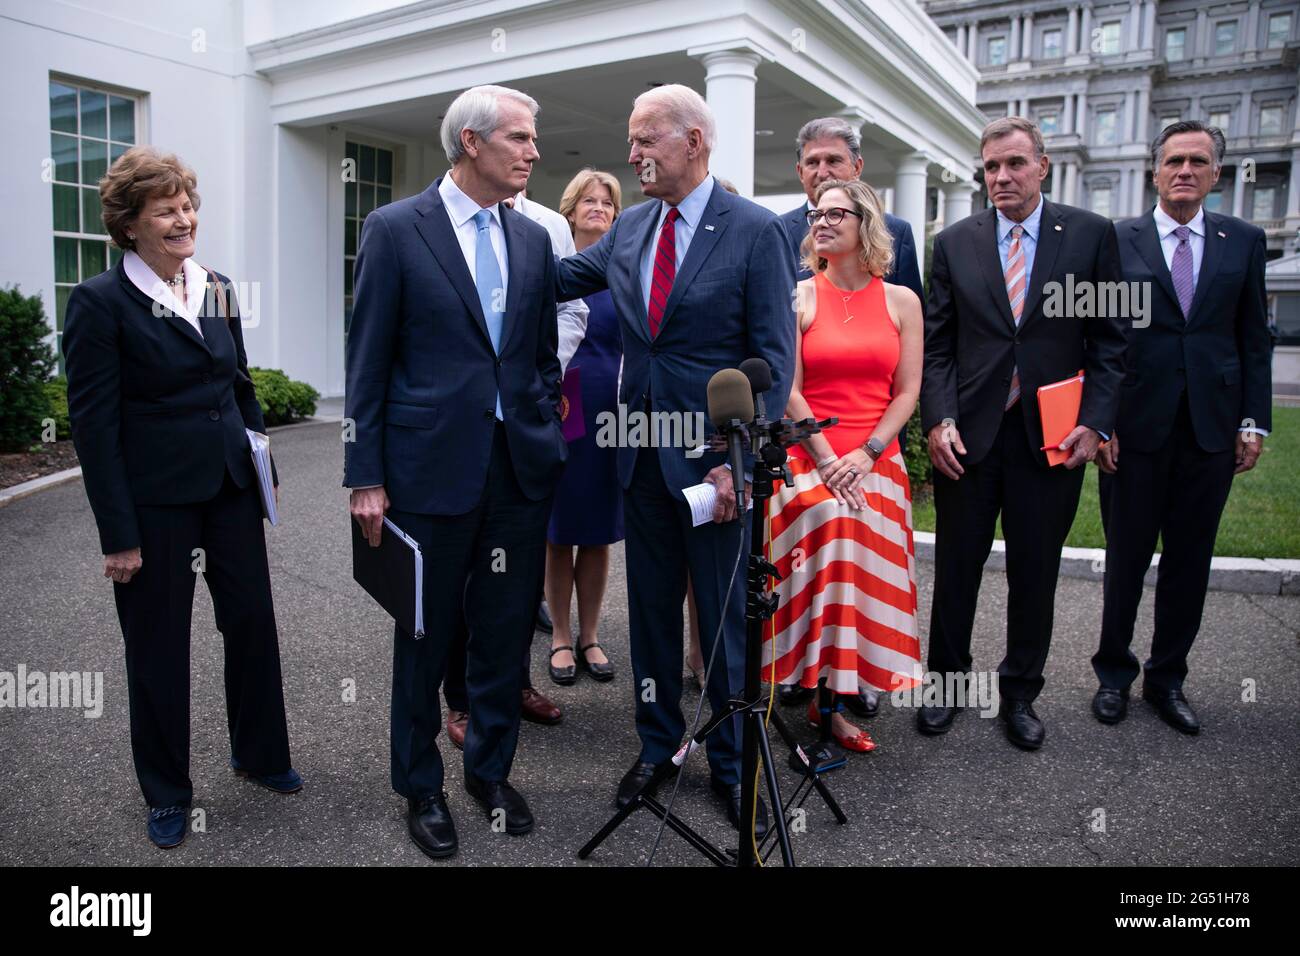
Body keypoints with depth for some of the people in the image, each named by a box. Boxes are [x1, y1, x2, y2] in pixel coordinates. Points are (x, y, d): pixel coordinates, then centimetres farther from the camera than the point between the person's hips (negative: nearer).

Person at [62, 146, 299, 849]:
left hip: (230, 485, 5)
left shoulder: (216, 288, 7)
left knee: (253, 620, 13)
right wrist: (118, 534, -14)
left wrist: (265, 467, 11)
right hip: (155, 499, -5)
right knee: (158, 645, 10)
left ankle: (259, 754, 35)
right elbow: (93, 424, -12)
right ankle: (167, 793, 29)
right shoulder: (100, 302, -10)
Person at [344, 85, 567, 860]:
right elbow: (368, 362, -4)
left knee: (506, 629, 13)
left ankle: (491, 767, 33)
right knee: (426, 635, 10)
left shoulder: (534, 238, 9)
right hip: (432, 465, -4)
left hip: (522, 467, 4)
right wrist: (367, 478, -7)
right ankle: (421, 786, 30)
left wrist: (549, 439, 8)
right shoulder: (395, 229, -3)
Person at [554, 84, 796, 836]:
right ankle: (658, 741, 34)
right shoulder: (629, 229, 9)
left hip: (715, 456, -5)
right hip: (642, 454, 5)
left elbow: (776, 357, -11)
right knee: (651, 606, 15)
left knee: (726, 617, 7)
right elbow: (557, 279, 20)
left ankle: (732, 766, 25)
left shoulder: (756, 230, -8)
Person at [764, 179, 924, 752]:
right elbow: (788, 391, -3)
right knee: (820, 570, -13)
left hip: (875, 464, 2)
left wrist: (866, 453, -9)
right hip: (808, 460, -2)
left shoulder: (901, 301, 8)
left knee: (866, 579, -2)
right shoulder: (799, 297, 2)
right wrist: (827, 460, -11)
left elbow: (907, 392, 5)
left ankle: (836, 699, 12)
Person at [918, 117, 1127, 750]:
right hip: (967, 435, 1)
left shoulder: (1091, 235, 3)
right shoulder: (955, 243, 5)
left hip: (1052, 436, 0)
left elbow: (1109, 338, 3)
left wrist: (1094, 422, -7)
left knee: (1035, 574, 10)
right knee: (955, 568, 10)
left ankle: (1020, 691, 28)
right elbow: (936, 344, 3)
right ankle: (948, 680, 28)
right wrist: (938, 420, -8)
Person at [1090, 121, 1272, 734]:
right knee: (1126, 559, 7)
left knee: (1189, 563, 10)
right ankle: (1114, 672, 25)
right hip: (1136, 427, -2)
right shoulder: (1118, 240, 1)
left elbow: (1254, 339, 8)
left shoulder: (1244, 241, 8)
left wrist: (1253, 421, 2)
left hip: (1211, 430, 2)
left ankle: (1167, 678, 26)